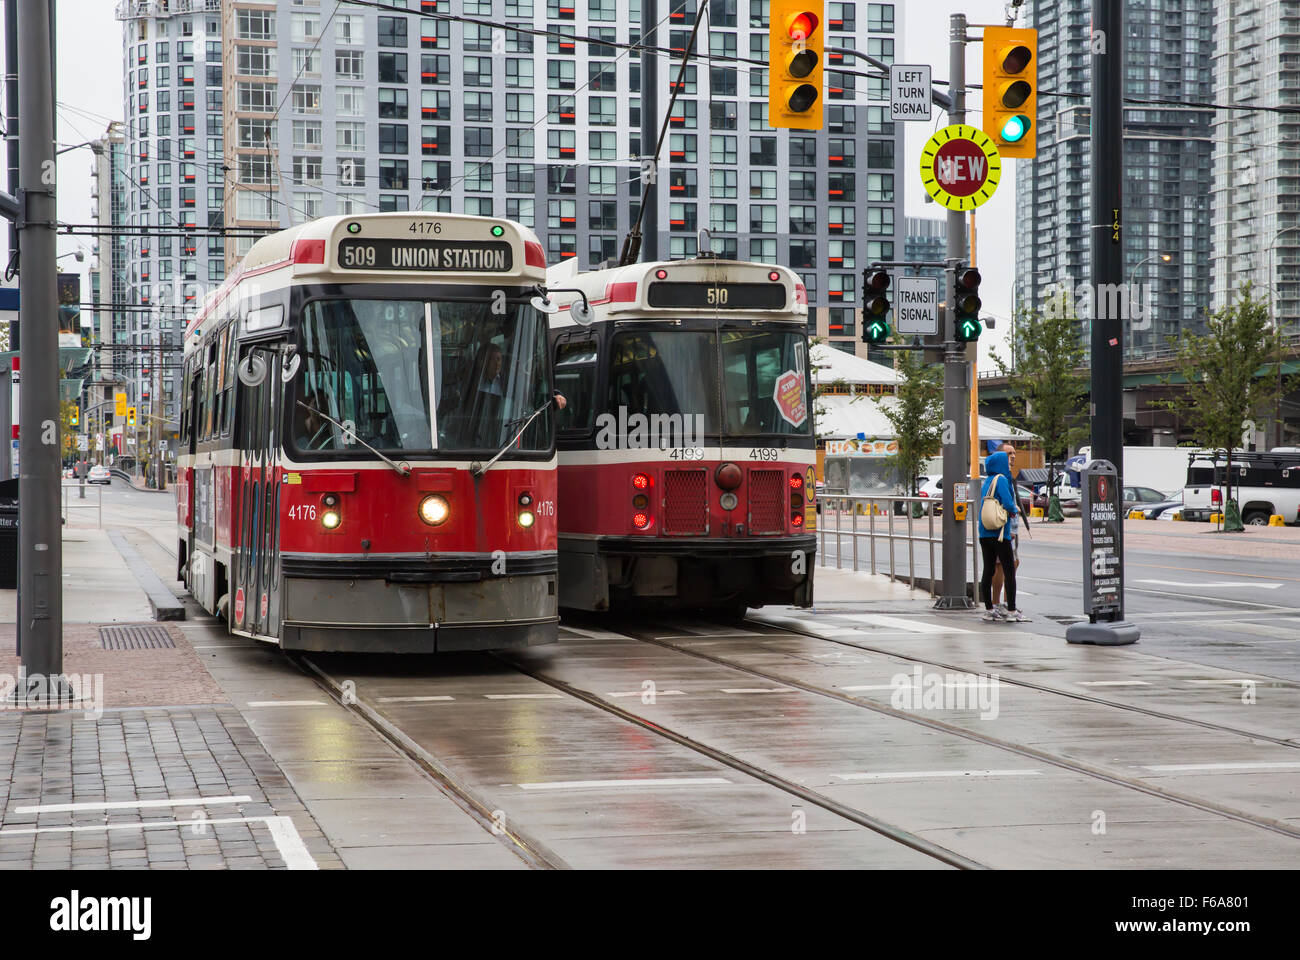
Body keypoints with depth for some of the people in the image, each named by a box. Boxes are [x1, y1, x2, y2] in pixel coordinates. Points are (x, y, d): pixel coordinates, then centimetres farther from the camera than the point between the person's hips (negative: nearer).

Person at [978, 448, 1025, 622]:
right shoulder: (1001, 479, -11)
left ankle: (989, 609, 12)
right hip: (999, 533, -8)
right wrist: (1015, 509, 2)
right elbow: (1008, 504, -21)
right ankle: (1011, 611, -4)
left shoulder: (988, 481, 14)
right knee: (1009, 570, -3)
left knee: (988, 570, 9)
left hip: (985, 534, 8)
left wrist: (1011, 509, 10)